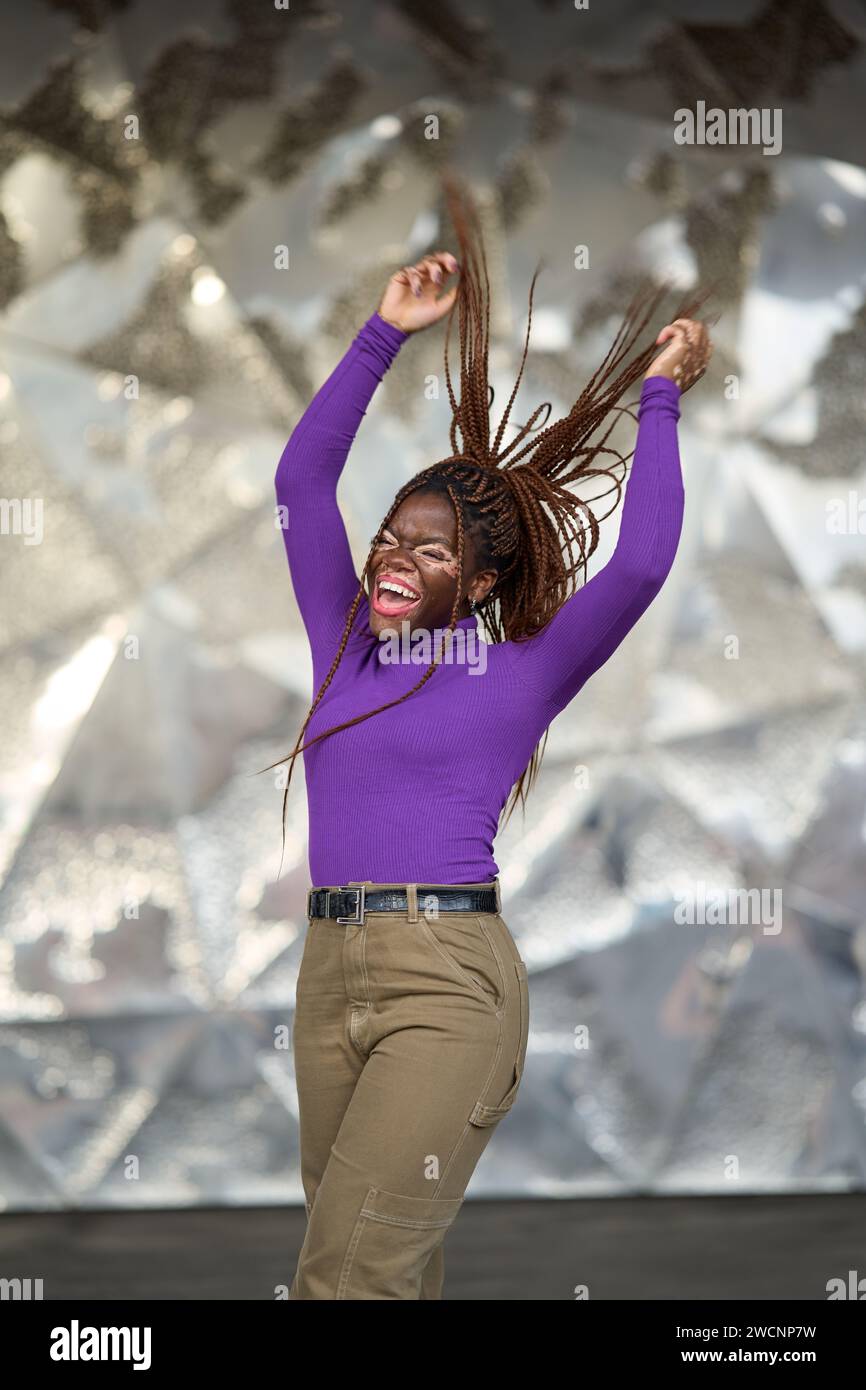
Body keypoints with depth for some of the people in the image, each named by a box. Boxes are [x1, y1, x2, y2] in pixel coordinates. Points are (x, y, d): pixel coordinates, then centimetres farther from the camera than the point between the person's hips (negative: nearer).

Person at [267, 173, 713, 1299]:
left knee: (345, 1277, -15)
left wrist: (659, 401, -1)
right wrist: (384, 336, 15)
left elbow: (638, 569, -9)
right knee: (390, 1272, 8)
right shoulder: (345, 650, 16)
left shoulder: (520, 677, 3)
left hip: (450, 982, -6)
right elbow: (301, 484, 16)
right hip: (329, 974, 6)